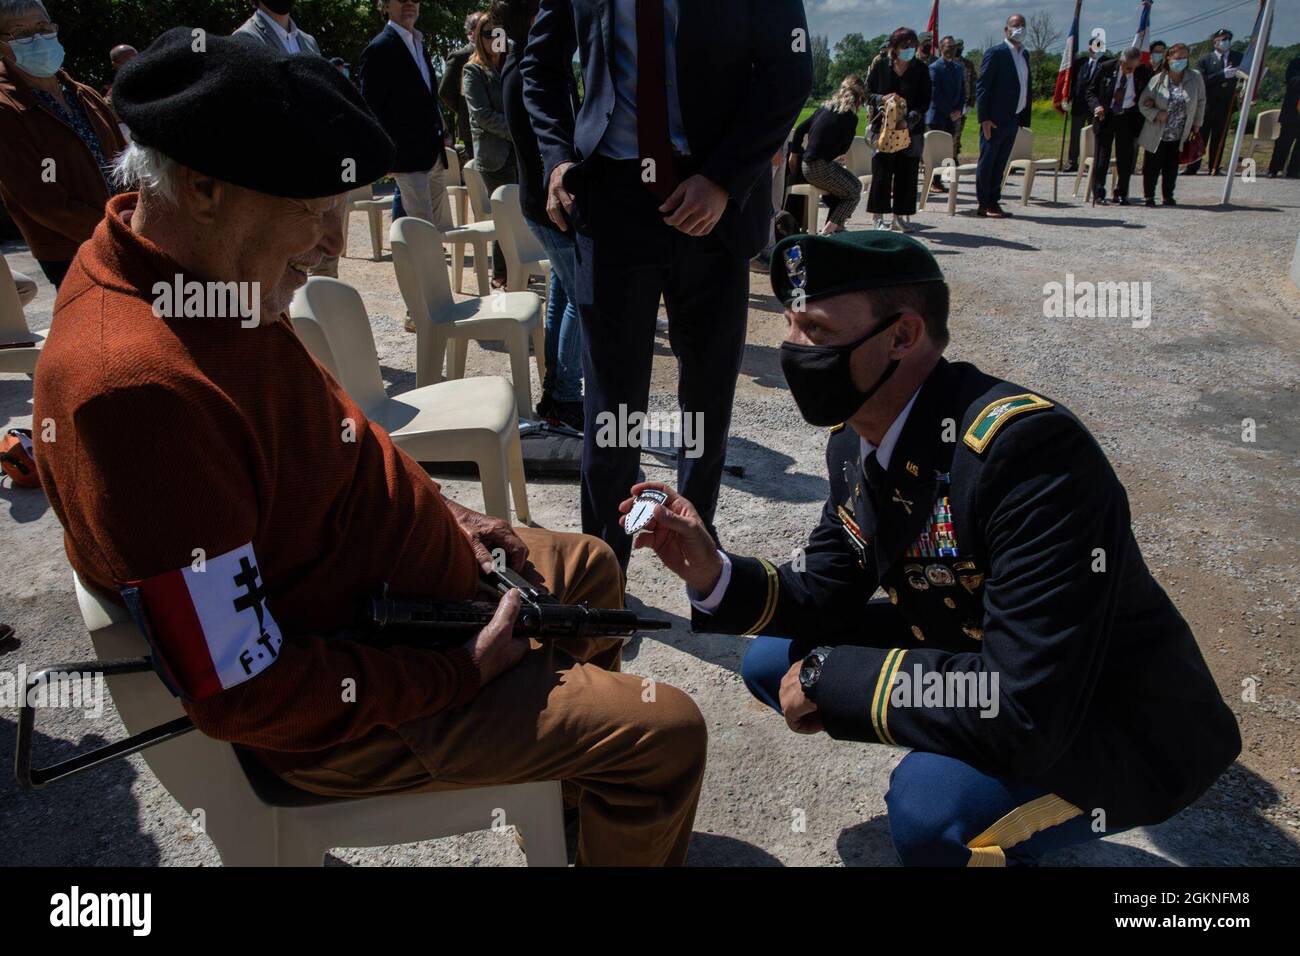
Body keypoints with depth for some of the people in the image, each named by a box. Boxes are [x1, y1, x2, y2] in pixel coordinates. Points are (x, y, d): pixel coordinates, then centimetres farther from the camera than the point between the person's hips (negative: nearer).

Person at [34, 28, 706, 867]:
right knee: (665, 734, -6)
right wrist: (462, 671, -23)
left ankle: (573, 796, 45)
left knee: (590, 568, 25)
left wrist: (433, 509, 4)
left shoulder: (207, 275, -3)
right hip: (350, 708, -9)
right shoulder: (141, 385, -35)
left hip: (394, 570, 10)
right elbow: (244, 695, -30)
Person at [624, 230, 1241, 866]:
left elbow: (1027, 710, -35)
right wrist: (713, 574, -15)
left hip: (1115, 726, -7)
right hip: (977, 666, 7)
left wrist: (827, 675, -25)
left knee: (932, 803, -33)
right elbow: (825, 593, 4)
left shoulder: (1028, 445, -32)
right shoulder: (855, 441, -6)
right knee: (771, 662, 3)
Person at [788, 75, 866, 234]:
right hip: (820, 168, -8)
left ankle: (836, 225, 16)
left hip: (806, 165, 8)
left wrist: (794, 154, 19)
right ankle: (828, 231, -4)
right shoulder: (850, 117, -8)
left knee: (855, 183, 20)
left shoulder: (826, 107, 12)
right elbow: (844, 148, -3)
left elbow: (800, 129, 13)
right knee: (854, 193, 8)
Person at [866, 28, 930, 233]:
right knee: (882, 171, -6)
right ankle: (878, 216, 1)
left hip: (912, 129, 2)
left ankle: (900, 215, 11)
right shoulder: (881, 66, 2)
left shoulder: (920, 70, 4)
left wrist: (913, 116, -16)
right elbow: (868, 93, 6)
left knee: (907, 173, 2)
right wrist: (882, 99, -14)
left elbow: (925, 101, 2)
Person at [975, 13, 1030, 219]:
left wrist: (1024, 117, 11)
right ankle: (984, 204, 6)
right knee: (987, 162, 1)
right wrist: (984, 118, -18)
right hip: (995, 119, -7)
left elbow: (1025, 87, 18)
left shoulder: (1024, 54, 15)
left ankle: (994, 202, 17)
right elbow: (982, 86, -12)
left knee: (1000, 163, 11)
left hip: (1013, 119, 7)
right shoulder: (995, 53, -8)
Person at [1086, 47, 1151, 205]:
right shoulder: (1107, 69, -6)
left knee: (1125, 158, 3)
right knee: (1101, 156, -2)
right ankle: (1098, 194, 5)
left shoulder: (1144, 72, -3)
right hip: (1105, 116, -1)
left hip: (1128, 118, 1)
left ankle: (1121, 194, 14)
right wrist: (1096, 106, -15)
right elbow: (1091, 91, 2)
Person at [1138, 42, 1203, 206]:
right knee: (1152, 166, 3)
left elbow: (1201, 102, 8)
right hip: (1157, 135, -2)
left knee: (1172, 167, 11)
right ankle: (1149, 196, 14)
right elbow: (1142, 103, -3)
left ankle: (1168, 196, 22)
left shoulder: (1195, 78, -3)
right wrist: (1156, 114, -18)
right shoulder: (1158, 79, -8)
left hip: (1179, 136, 2)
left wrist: (1197, 124, 8)